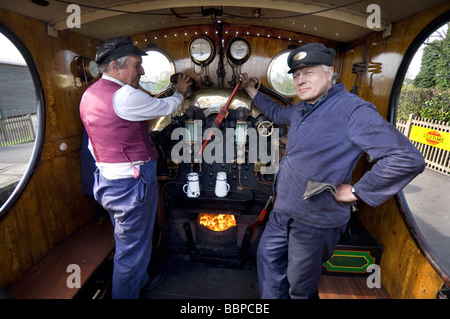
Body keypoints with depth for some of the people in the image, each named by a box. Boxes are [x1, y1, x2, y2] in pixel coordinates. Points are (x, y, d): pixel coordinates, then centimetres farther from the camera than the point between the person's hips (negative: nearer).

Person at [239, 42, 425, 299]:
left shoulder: (352, 109, -21)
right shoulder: (301, 109, 6)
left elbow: (408, 159, -25)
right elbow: (276, 113, 29)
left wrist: (356, 191, -19)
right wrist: (249, 88, 30)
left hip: (314, 222, -8)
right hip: (282, 211, 8)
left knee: (300, 288, 14)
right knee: (268, 257, 24)